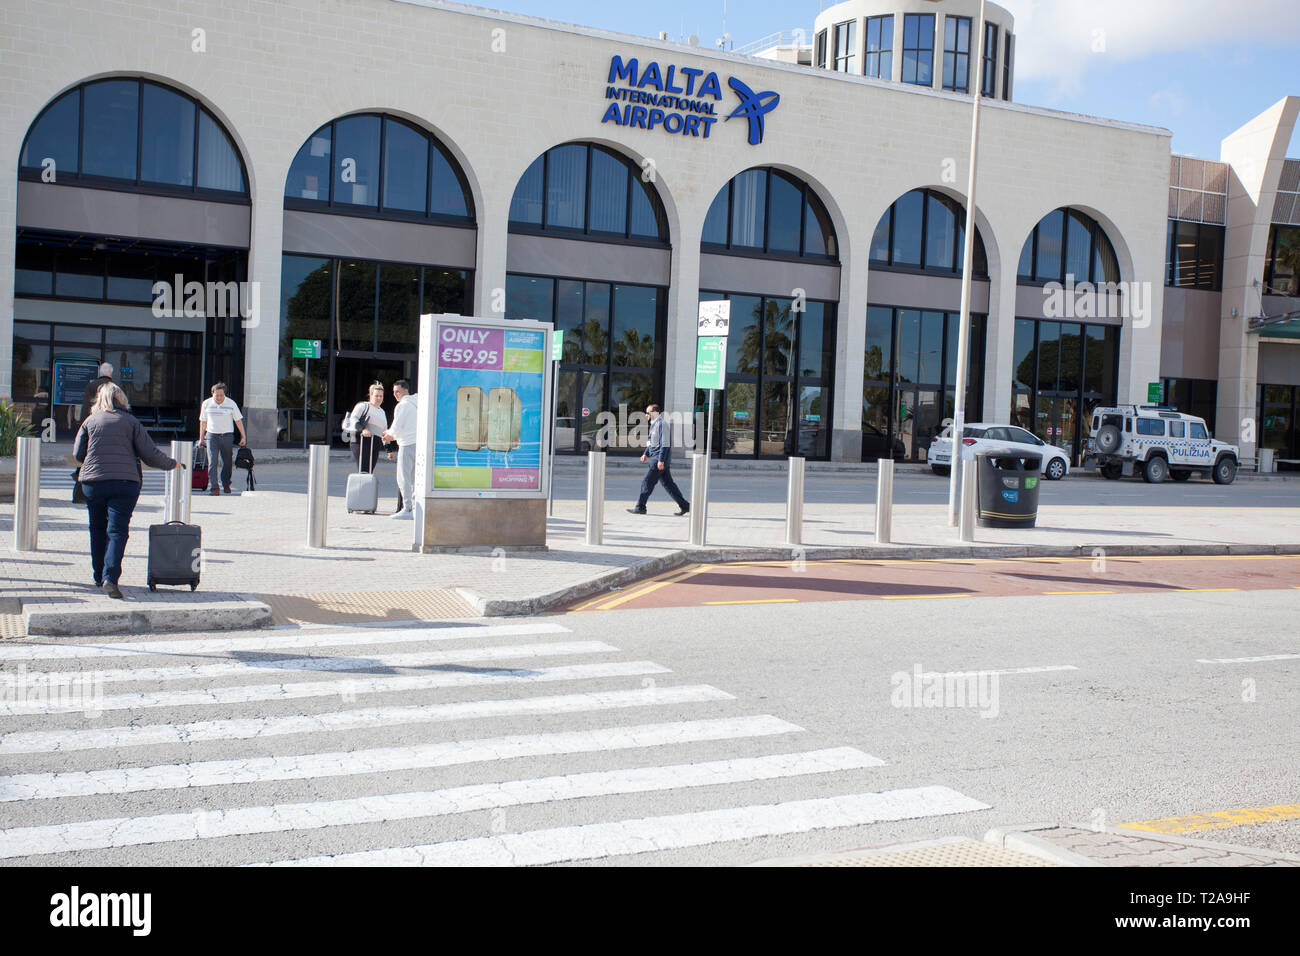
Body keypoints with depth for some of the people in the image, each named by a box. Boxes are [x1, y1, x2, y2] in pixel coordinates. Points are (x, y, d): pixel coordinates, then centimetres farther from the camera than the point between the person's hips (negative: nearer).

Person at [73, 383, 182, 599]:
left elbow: (78, 454, 10)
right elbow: (149, 454, -1)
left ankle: (99, 577, 23)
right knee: (117, 530, -4)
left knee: (98, 530, 16)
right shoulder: (131, 421, 3)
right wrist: (172, 464, 15)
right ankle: (110, 577, -20)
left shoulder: (90, 421, 8)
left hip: (93, 482, 2)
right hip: (125, 483, -2)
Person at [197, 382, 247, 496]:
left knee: (228, 462, 6)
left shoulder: (231, 404, 1)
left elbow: (238, 420, 5)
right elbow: (203, 422, 13)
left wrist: (243, 436, 2)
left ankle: (226, 484, 24)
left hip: (227, 435, 0)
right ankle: (214, 487, -14)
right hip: (212, 435, 0)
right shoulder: (206, 404, 5)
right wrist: (201, 438, 12)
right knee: (212, 462, -11)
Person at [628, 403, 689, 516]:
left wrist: (661, 460, -22)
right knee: (668, 483, 11)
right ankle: (684, 505, 13)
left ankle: (640, 507, -1)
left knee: (647, 482, -6)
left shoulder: (661, 424, -14)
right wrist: (646, 454, 17)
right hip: (656, 458, 10)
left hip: (660, 459, -10)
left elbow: (664, 443, -20)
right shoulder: (654, 424, 17)